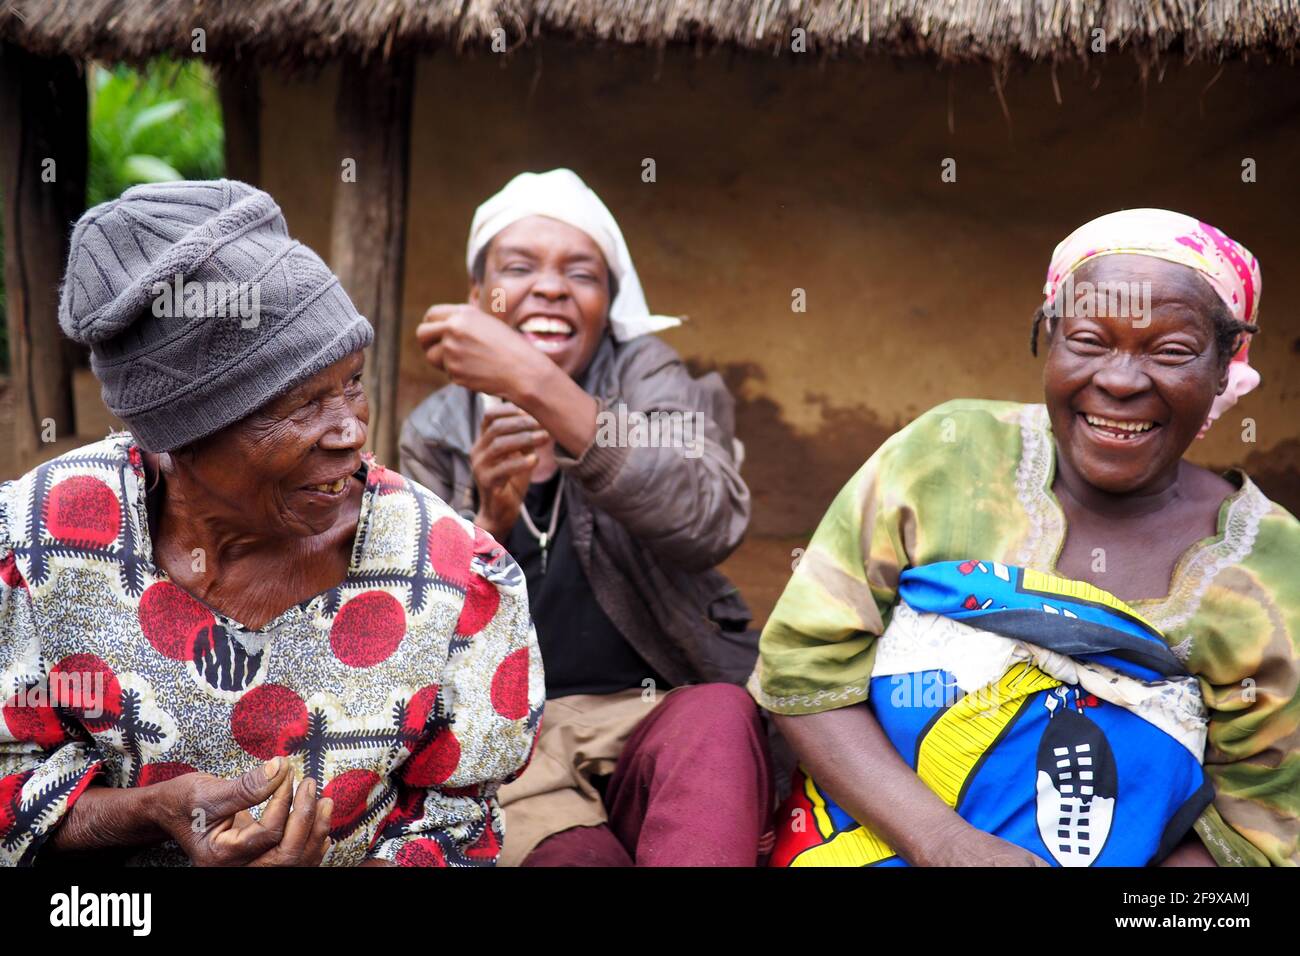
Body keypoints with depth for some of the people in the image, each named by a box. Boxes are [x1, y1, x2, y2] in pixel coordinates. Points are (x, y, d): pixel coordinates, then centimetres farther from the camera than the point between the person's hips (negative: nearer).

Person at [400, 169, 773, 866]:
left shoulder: (643, 376, 4)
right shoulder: (435, 435, 9)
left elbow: (711, 522, -19)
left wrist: (537, 385, -27)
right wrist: (489, 520, -17)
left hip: (663, 711, 0)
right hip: (511, 736, 1)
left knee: (717, 720, -35)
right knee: (572, 853, -33)